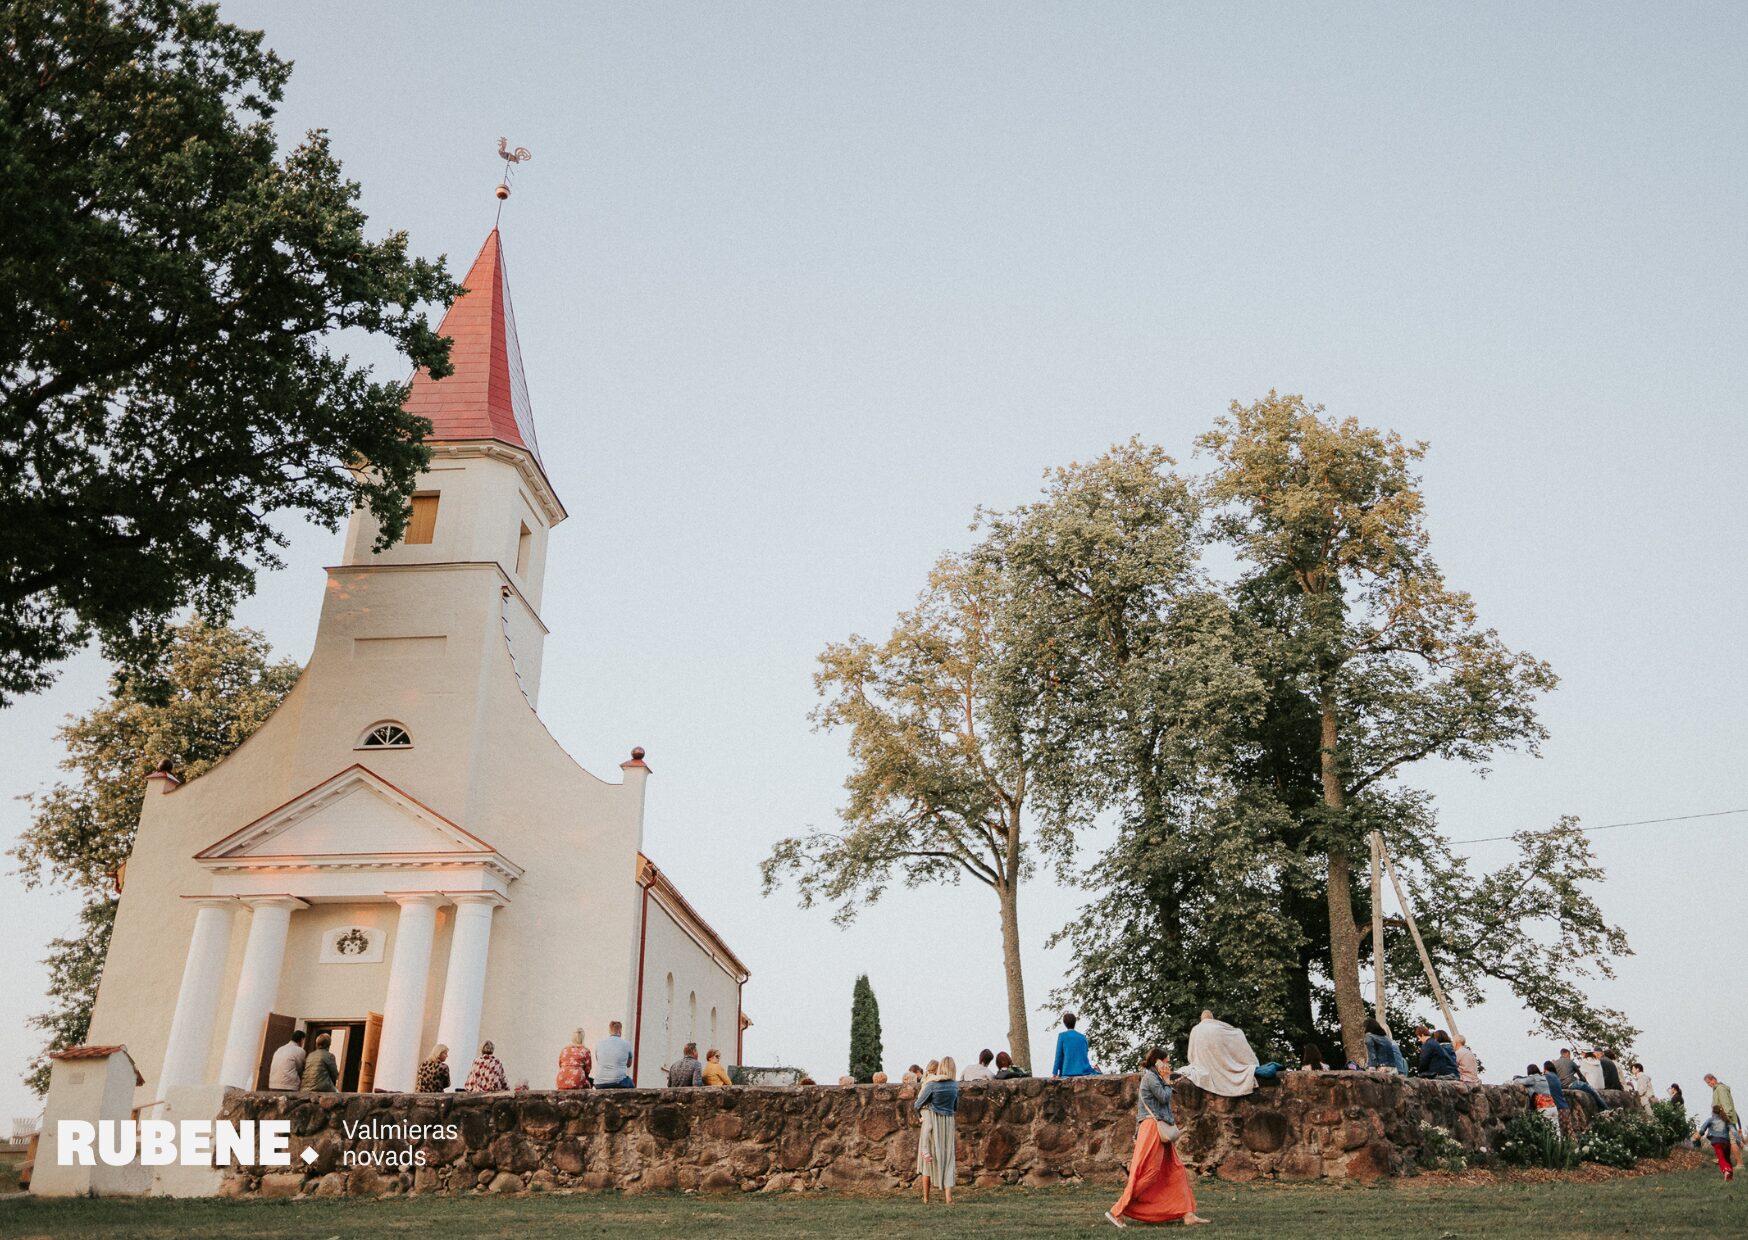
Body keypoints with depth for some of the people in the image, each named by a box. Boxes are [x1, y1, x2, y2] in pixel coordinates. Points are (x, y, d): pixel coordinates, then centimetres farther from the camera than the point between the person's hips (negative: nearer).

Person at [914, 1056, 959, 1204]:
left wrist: (922, 1114, 19)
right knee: (947, 1160, 6)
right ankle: (949, 1197, -7)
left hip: (931, 1121, -3)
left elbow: (918, 1104, -1)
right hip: (949, 1123, 3)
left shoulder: (932, 1084, -10)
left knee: (928, 1160, 8)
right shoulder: (955, 1086, 3)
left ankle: (926, 1198, 12)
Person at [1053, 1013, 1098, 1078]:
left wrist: (1055, 1072, 4)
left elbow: (1059, 1055, 0)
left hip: (1068, 1072, -2)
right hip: (1083, 1071, 2)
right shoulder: (1083, 1037, 10)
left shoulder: (1062, 1036, 1)